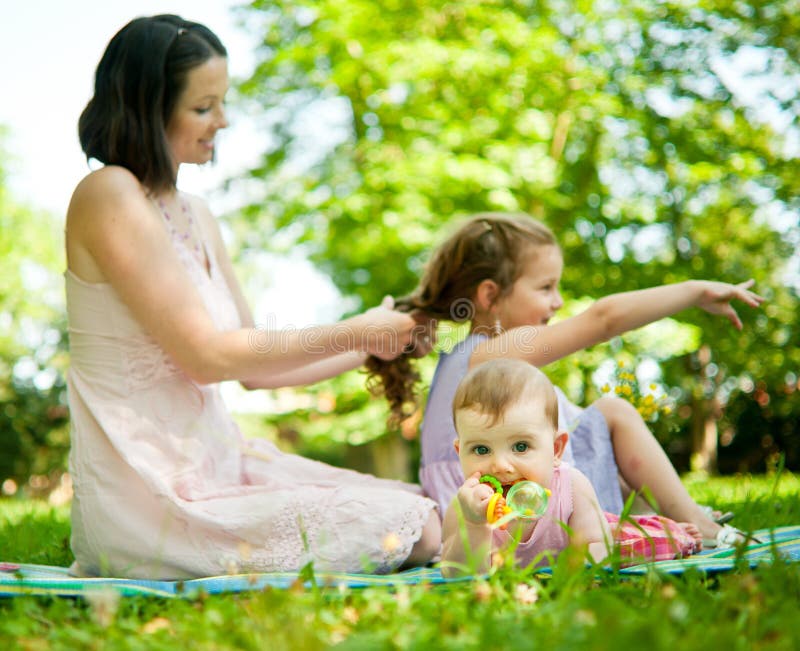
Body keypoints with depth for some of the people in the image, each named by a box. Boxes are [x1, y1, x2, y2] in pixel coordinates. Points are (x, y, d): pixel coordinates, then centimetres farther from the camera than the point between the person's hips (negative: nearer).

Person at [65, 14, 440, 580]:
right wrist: (351, 334, -10)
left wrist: (373, 346, 8)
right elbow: (206, 355, -16)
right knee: (417, 531, -13)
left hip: (213, 464, 9)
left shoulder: (195, 215, 15)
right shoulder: (110, 196, -12)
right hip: (150, 494, -8)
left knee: (423, 508, 4)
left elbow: (255, 366, 16)